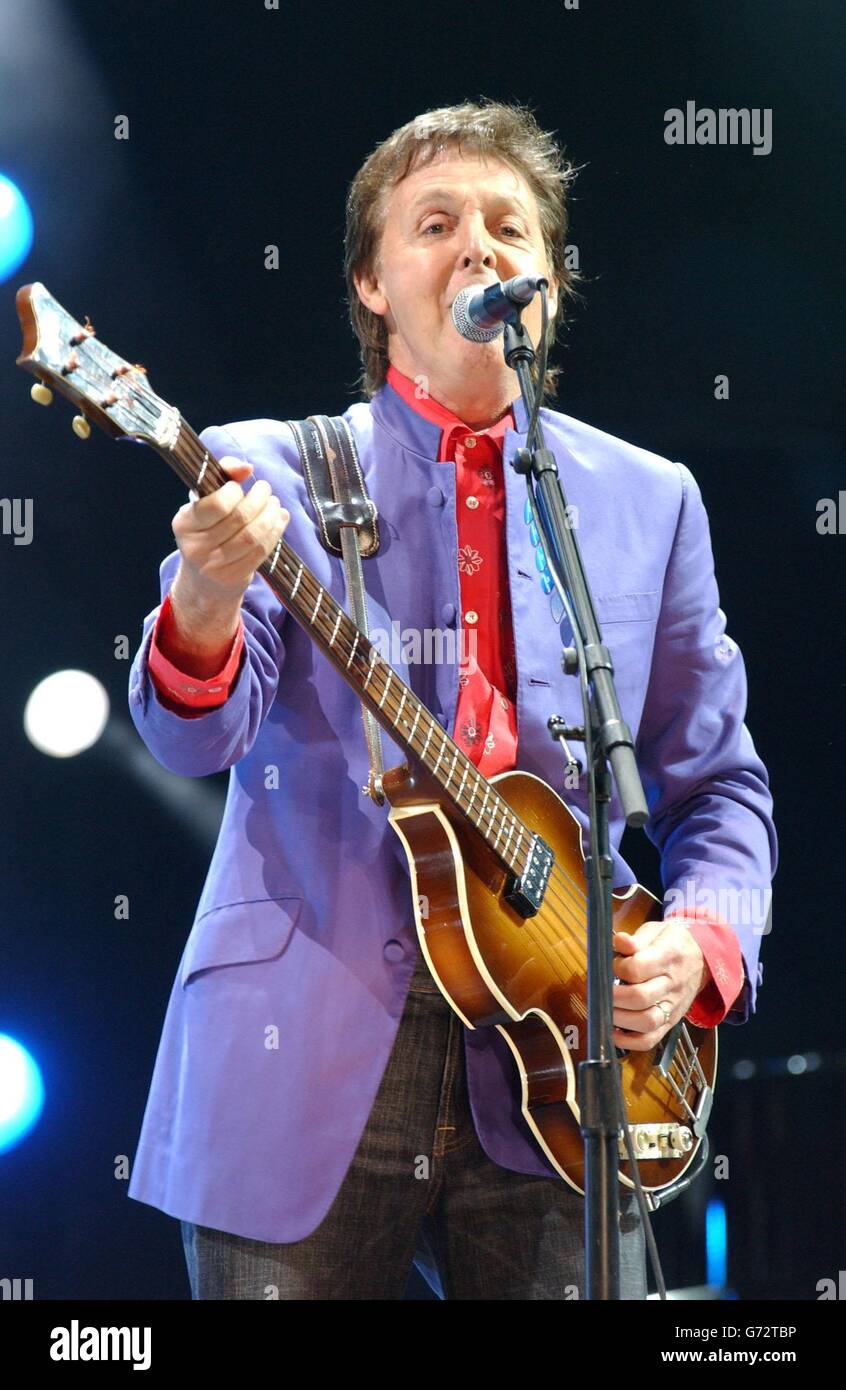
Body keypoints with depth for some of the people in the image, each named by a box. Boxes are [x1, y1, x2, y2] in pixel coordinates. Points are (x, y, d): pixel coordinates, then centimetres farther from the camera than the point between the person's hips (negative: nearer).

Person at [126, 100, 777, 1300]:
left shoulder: (650, 501, 13)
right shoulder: (272, 471, 5)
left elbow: (718, 783, 16)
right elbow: (199, 733, -9)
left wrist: (699, 942, -4)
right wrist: (202, 607, -32)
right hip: (303, 1082, -2)